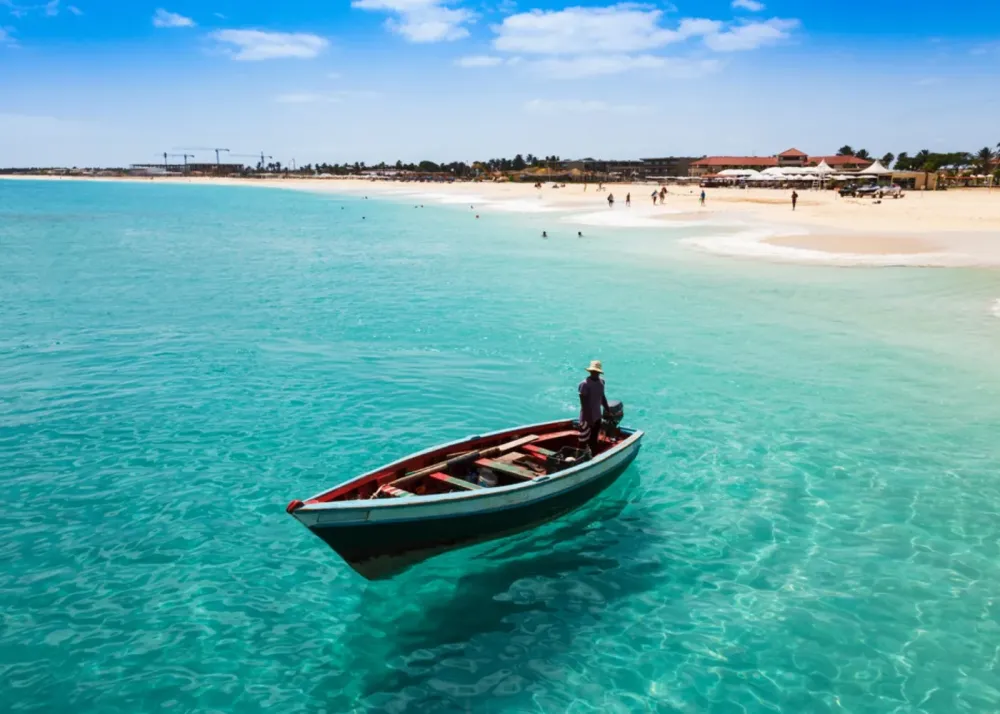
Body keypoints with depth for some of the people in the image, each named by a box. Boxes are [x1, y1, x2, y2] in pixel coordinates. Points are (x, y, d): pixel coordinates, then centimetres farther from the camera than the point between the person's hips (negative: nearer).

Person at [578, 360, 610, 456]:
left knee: (595, 440, 19)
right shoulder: (584, 384, -19)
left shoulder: (601, 381, 4)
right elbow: (584, 403, -21)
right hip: (587, 418, -7)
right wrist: (588, 418, -23)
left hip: (597, 416, 7)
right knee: (584, 441, -2)